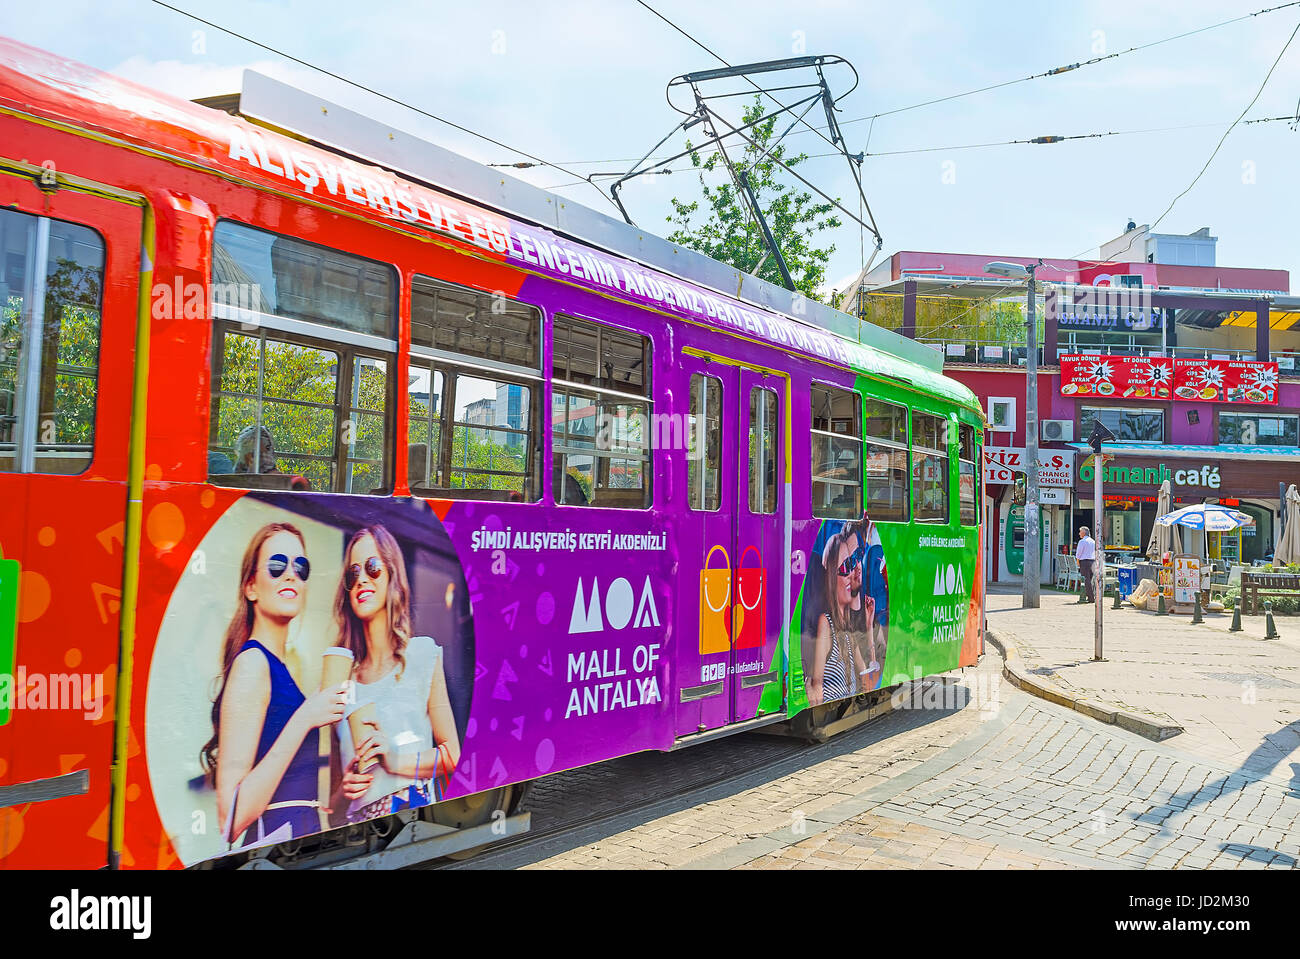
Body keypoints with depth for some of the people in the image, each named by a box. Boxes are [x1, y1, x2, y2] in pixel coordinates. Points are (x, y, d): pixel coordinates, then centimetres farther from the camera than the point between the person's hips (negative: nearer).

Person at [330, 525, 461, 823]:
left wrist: (397, 760, -11)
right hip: (359, 824, 4)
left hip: (418, 815, -4)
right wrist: (344, 785, -1)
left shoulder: (423, 654, 2)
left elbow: (452, 755, 2)